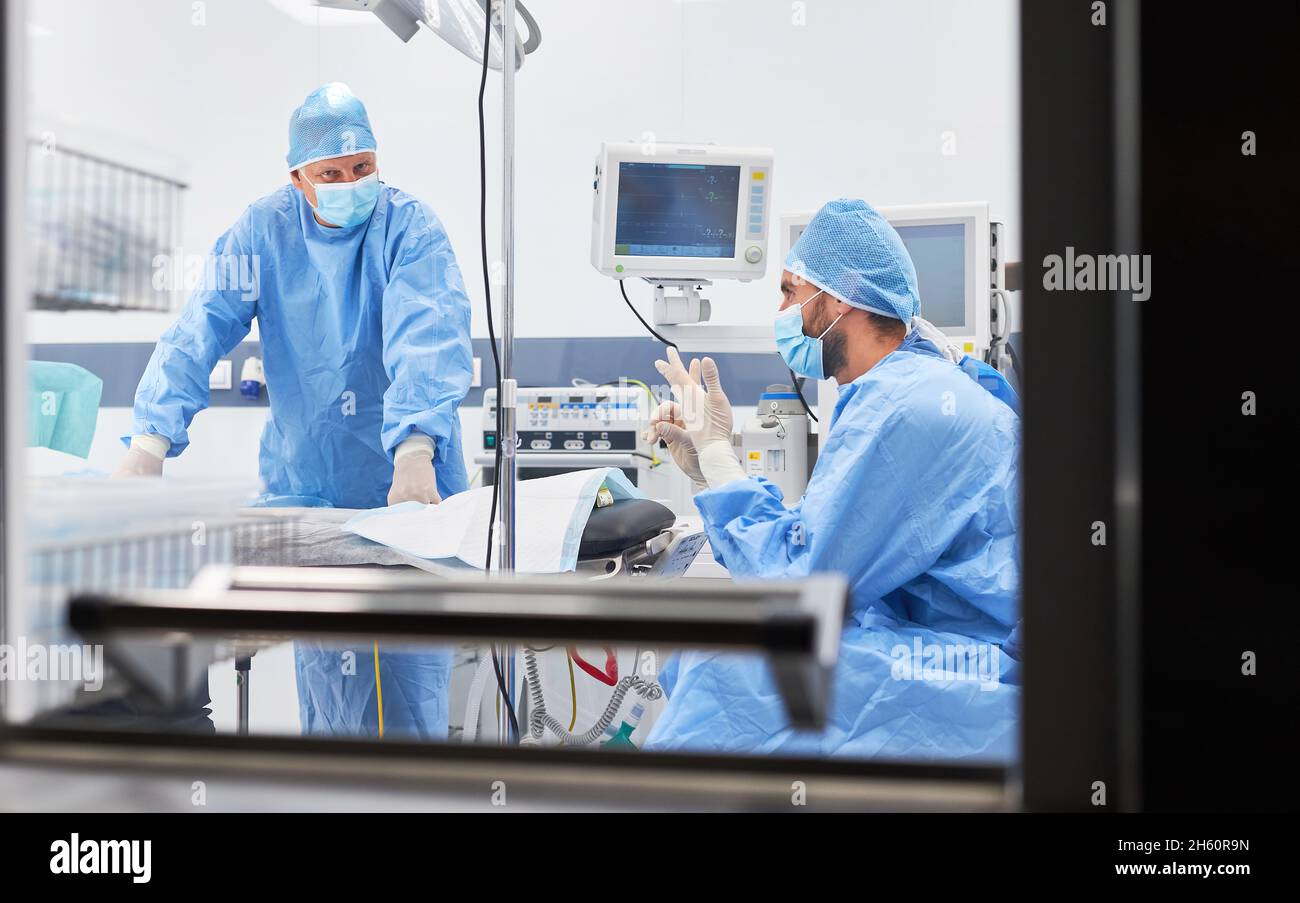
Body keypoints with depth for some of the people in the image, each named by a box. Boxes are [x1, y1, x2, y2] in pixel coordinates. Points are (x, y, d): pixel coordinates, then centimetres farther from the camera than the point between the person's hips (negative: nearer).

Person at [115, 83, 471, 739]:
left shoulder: (408, 227, -8)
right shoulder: (264, 231, 0)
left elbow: (428, 338, -23)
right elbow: (199, 332, -11)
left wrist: (415, 451, -39)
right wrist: (149, 444, -26)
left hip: (409, 484, -1)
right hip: (308, 483, 2)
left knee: (414, 671, 0)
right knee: (329, 683, -1)